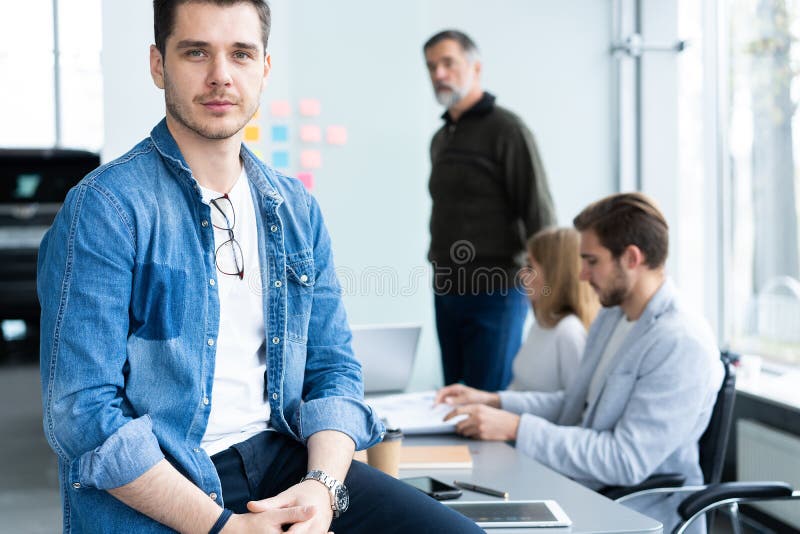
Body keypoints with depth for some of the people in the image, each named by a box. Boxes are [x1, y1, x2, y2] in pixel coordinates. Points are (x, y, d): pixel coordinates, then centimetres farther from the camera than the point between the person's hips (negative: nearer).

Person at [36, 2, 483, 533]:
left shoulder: (297, 210, 10)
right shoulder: (105, 208, -8)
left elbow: (333, 369, 10)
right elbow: (84, 414, -14)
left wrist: (322, 487, -9)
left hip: (284, 460, 6)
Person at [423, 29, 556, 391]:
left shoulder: (506, 130, -8)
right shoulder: (441, 139, 16)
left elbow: (539, 212, -11)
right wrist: (440, 273, 15)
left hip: (495, 294, -7)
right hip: (446, 293, 7)